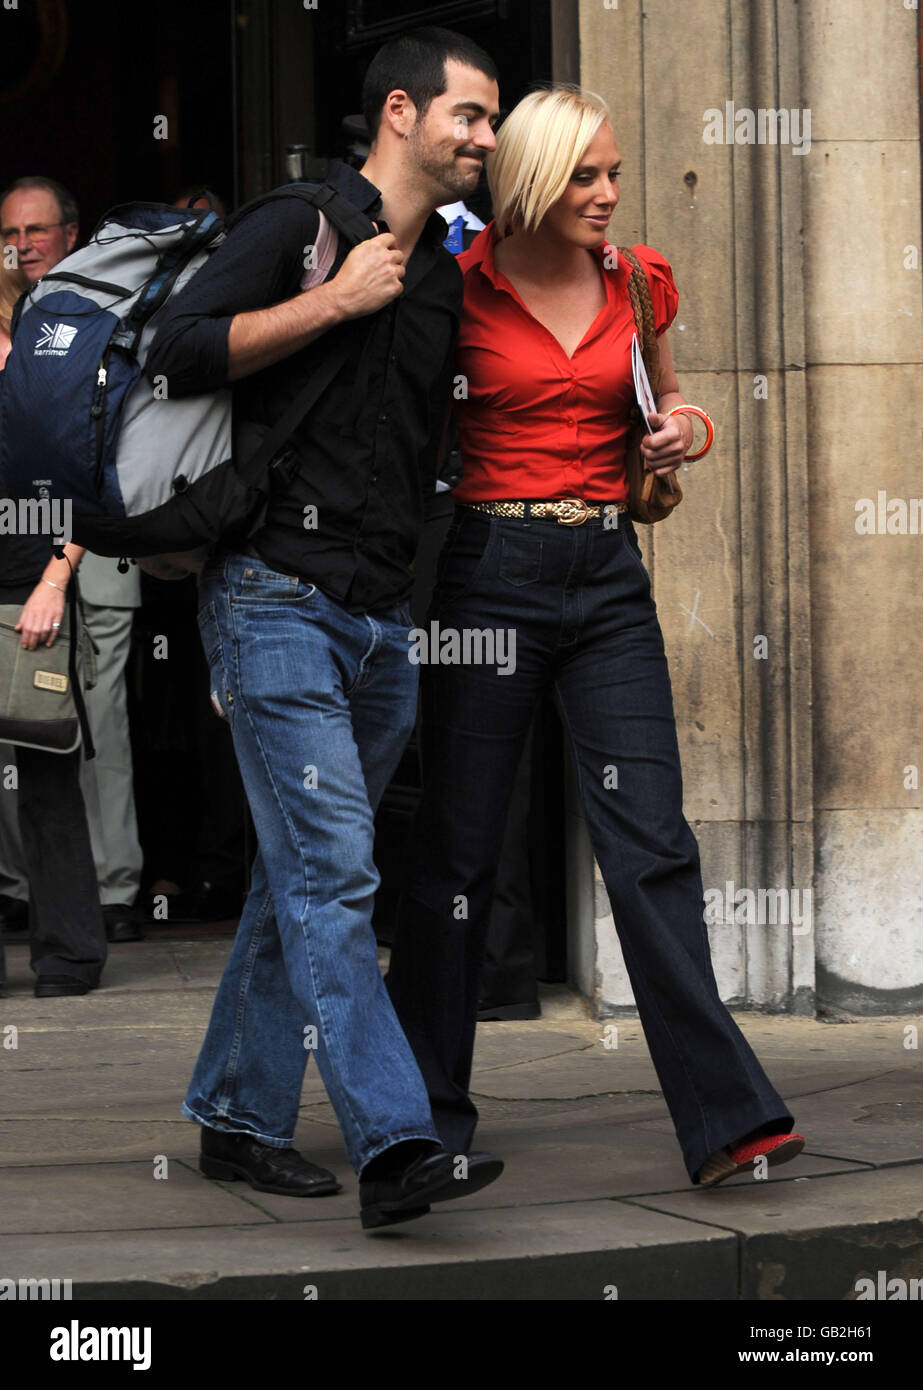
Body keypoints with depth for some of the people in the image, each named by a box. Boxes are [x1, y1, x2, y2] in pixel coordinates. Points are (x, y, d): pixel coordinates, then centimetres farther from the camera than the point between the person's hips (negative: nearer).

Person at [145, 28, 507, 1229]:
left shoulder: (446, 278, 18)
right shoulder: (299, 225, -4)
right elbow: (180, 352, -15)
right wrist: (334, 300, -14)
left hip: (384, 620, 8)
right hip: (279, 598, -8)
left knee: (304, 875, 12)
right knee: (332, 873, -14)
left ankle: (239, 1114, 21)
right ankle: (393, 1147, -22)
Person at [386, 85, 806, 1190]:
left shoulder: (639, 281, 7)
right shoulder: (463, 286, -4)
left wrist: (673, 434, 2)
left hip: (608, 572, 3)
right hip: (491, 567, -3)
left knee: (651, 841, -6)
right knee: (460, 844, 4)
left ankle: (724, 1117, -10)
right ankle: (427, 1111, 18)